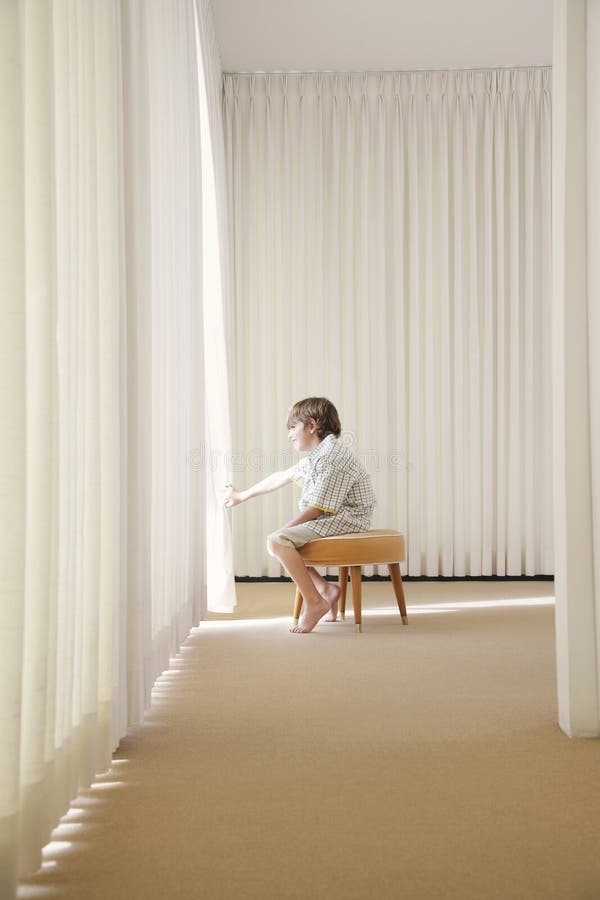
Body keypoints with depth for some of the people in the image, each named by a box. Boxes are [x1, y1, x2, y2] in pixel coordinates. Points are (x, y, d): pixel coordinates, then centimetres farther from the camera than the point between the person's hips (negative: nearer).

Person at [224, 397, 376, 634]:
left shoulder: (332, 457, -18)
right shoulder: (316, 457, 15)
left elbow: (317, 508, -21)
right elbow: (281, 477, 25)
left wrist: (285, 529, -13)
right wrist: (242, 496, 32)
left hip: (345, 519, -11)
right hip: (331, 519, 11)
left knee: (278, 541, -21)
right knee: (277, 541, 14)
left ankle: (314, 602, -15)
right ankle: (325, 588, 8)